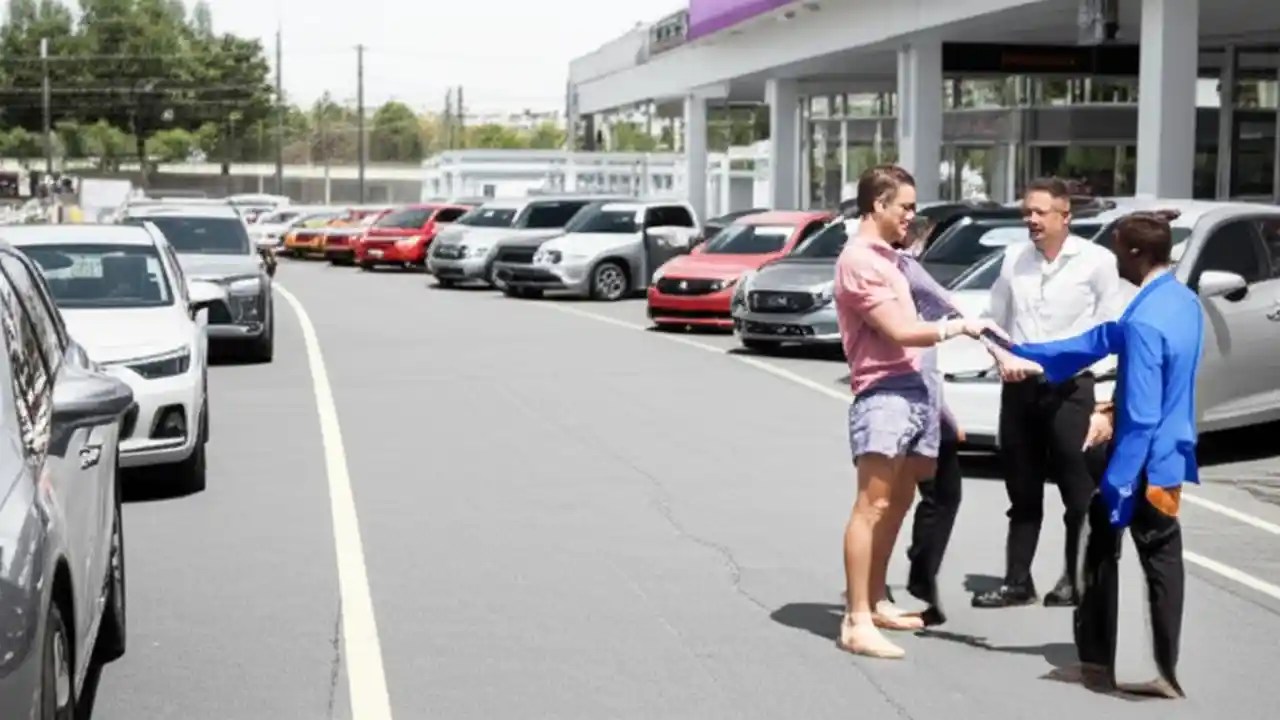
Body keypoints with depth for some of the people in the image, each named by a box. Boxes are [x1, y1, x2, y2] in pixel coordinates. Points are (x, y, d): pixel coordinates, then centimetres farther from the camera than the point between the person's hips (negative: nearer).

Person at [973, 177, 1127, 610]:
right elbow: (996, 318, 15)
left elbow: (1110, 326, -6)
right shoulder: (1014, 258, 9)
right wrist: (1003, 358, -1)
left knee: (1078, 492, 4)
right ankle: (1017, 581, 17)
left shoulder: (1096, 261, -5)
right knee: (1022, 492, 11)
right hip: (1019, 387, 5)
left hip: (1069, 387, -4)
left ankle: (1075, 580, 16)